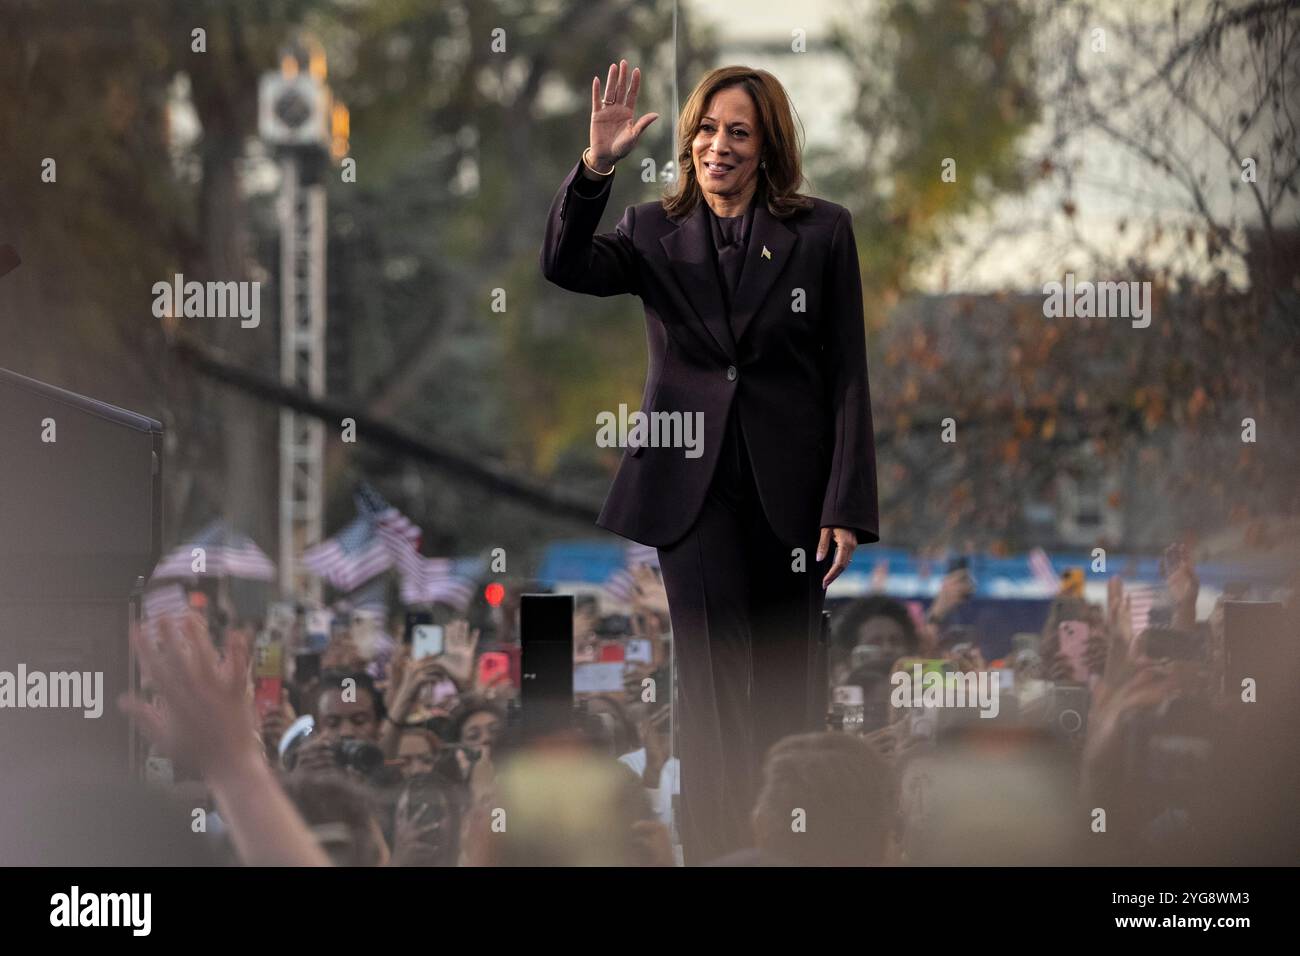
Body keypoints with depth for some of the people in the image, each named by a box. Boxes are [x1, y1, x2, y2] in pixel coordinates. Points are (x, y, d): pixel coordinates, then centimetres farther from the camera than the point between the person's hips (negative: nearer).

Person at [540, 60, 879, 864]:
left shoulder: (823, 233, 0)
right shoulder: (655, 232, 4)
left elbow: (848, 377, -1)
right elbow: (568, 267, -14)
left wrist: (847, 507, -7)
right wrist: (596, 166, -29)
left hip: (789, 493, 0)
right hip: (694, 488, 0)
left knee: (784, 685, 9)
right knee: (713, 685, -6)